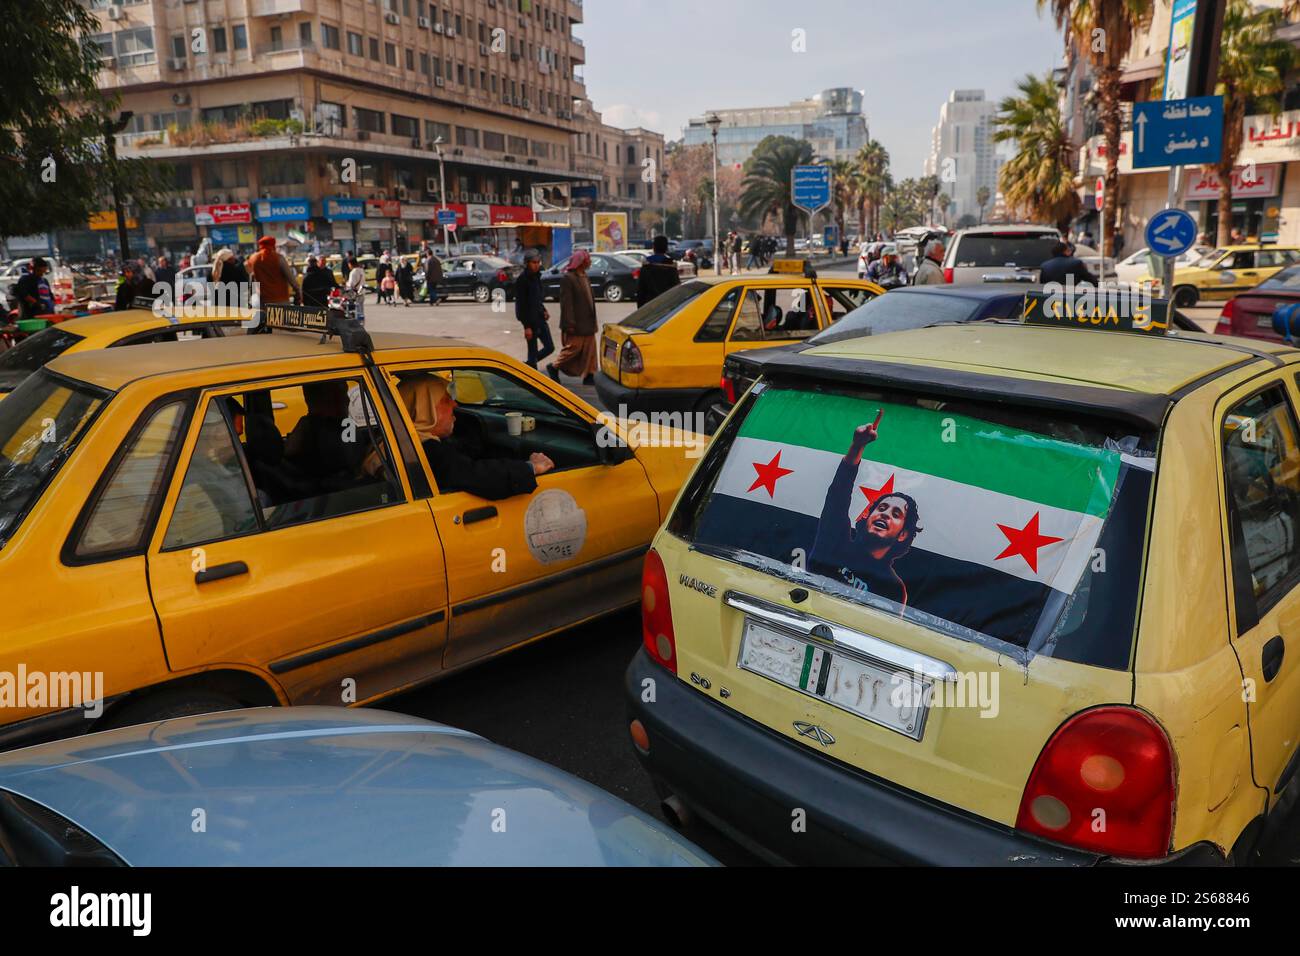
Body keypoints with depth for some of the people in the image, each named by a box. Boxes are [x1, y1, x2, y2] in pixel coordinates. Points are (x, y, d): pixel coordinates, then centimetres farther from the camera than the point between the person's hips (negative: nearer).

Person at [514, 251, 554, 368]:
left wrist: (543, 310, 5)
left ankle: (528, 366, 23)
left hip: (539, 318, 8)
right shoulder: (522, 280, -14)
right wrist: (527, 326, -19)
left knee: (550, 347, 9)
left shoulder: (536, 277, 10)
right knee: (533, 351, -4)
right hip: (530, 320, -8)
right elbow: (521, 304, -16)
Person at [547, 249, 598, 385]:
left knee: (590, 350, 8)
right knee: (574, 348, -2)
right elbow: (566, 303, -19)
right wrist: (569, 323, -22)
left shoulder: (583, 276, 14)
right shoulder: (568, 278, -15)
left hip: (587, 322, 9)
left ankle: (588, 376, 14)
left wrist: (593, 321, 17)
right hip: (576, 323, -9)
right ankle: (554, 367, 15)